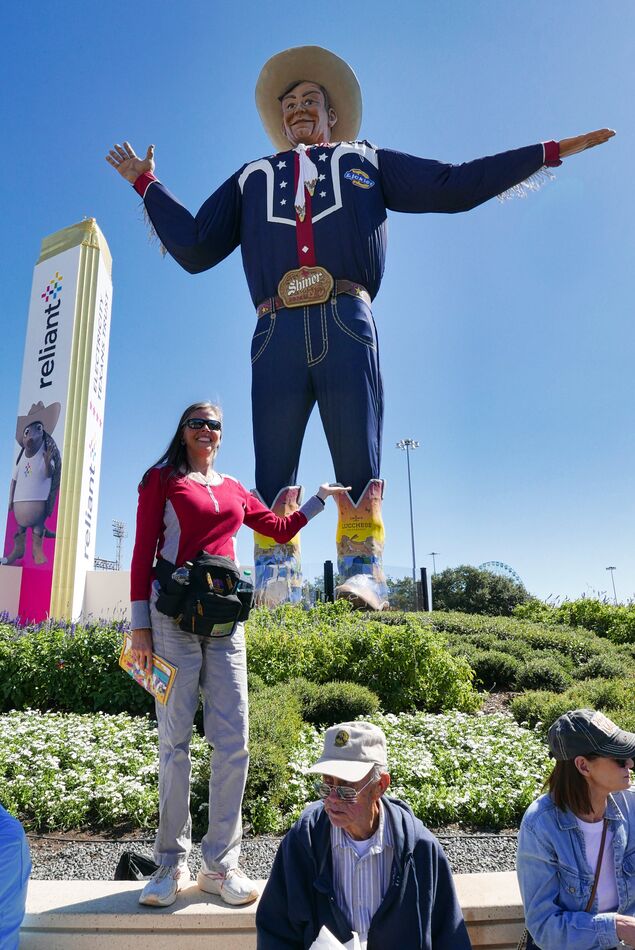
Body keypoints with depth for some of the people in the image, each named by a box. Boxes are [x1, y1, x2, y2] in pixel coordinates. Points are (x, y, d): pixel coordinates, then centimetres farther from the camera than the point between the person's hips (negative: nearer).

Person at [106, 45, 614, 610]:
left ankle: (363, 576, -7)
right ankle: (274, 591, -5)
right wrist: (147, 184, 33)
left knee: (358, 464, -9)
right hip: (277, 333, 1)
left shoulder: (366, 162, 29)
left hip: (346, 327, -1)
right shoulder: (252, 178, 32)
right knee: (273, 475, -6)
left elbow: (453, 187, 22)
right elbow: (195, 247, 28)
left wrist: (549, 152, 20)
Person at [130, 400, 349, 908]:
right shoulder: (162, 479, 6)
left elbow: (281, 530, 27)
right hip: (174, 614, -4)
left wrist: (319, 498, 26)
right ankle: (172, 863, 12)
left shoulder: (234, 489, 19)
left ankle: (220, 863, 12)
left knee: (234, 741, 0)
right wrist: (141, 625, -6)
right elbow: (143, 553, 0)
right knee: (175, 741, -1)